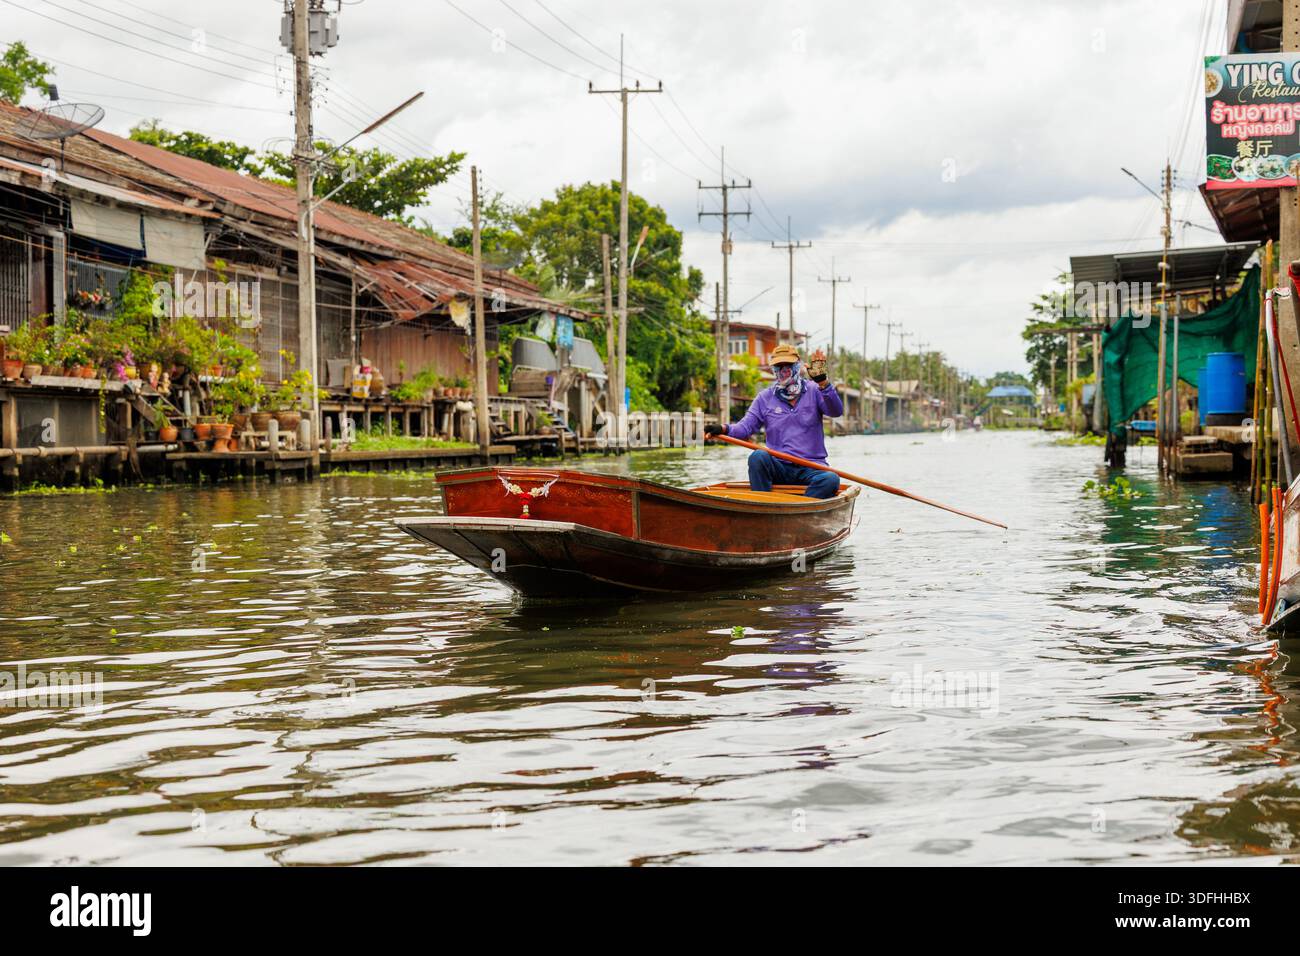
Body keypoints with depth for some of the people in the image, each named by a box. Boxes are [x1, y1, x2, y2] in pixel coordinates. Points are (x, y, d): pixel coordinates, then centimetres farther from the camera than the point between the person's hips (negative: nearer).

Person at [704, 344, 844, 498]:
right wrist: (724, 429, -17)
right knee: (758, 456, -31)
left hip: (811, 468, -1)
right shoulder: (765, 397, 12)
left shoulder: (813, 391, 8)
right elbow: (746, 426, 5)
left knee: (830, 480, -32)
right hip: (779, 467, 1)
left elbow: (836, 412, -9)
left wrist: (823, 383, -25)